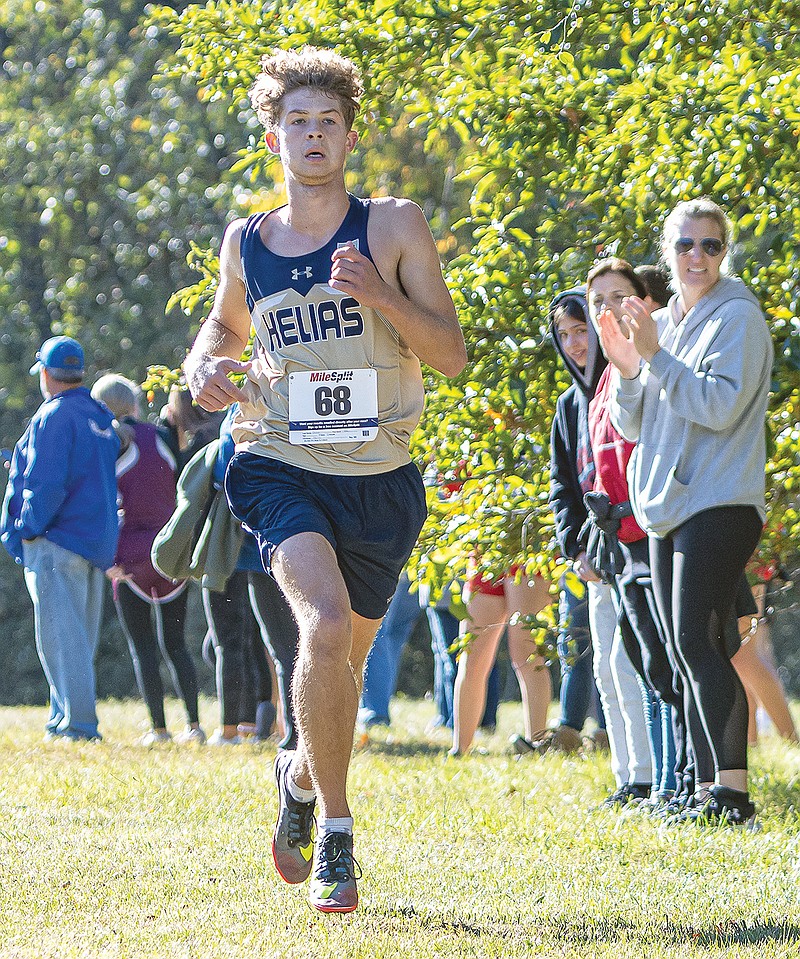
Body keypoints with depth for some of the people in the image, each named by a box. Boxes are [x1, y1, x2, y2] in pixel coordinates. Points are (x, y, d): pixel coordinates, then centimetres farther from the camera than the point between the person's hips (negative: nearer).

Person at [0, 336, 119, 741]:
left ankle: (78, 724, -14)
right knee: (77, 640, 13)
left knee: (60, 636, -9)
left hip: (58, 539, -9)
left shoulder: (54, 415, -11)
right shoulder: (101, 418, 14)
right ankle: (64, 719, 17)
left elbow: (47, 483, -18)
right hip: (97, 540, 9)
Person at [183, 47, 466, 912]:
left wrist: (381, 296, -19)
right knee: (326, 624, -27)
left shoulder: (394, 228, 0)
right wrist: (205, 366, 4)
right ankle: (334, 830, -15)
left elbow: (452, 354, -3)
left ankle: (301, 775, 46)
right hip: (281, 471, -1)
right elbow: (225, 324, 27)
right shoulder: (246, 242, 7)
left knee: (343, 666, 12)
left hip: (379, 483, 1)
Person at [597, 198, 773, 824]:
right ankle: (715, 787, 10)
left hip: (719, 506, -8)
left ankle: (735, 791, -21)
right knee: (686, 652, 7)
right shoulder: (663, 326, 17)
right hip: (666, 511, 8)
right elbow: (632, 426, 16)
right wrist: (628, 369, -2)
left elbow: (721, 406, -17)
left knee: (699, 642, -18)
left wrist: (656, 357, -19)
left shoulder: (737, 317, -6)